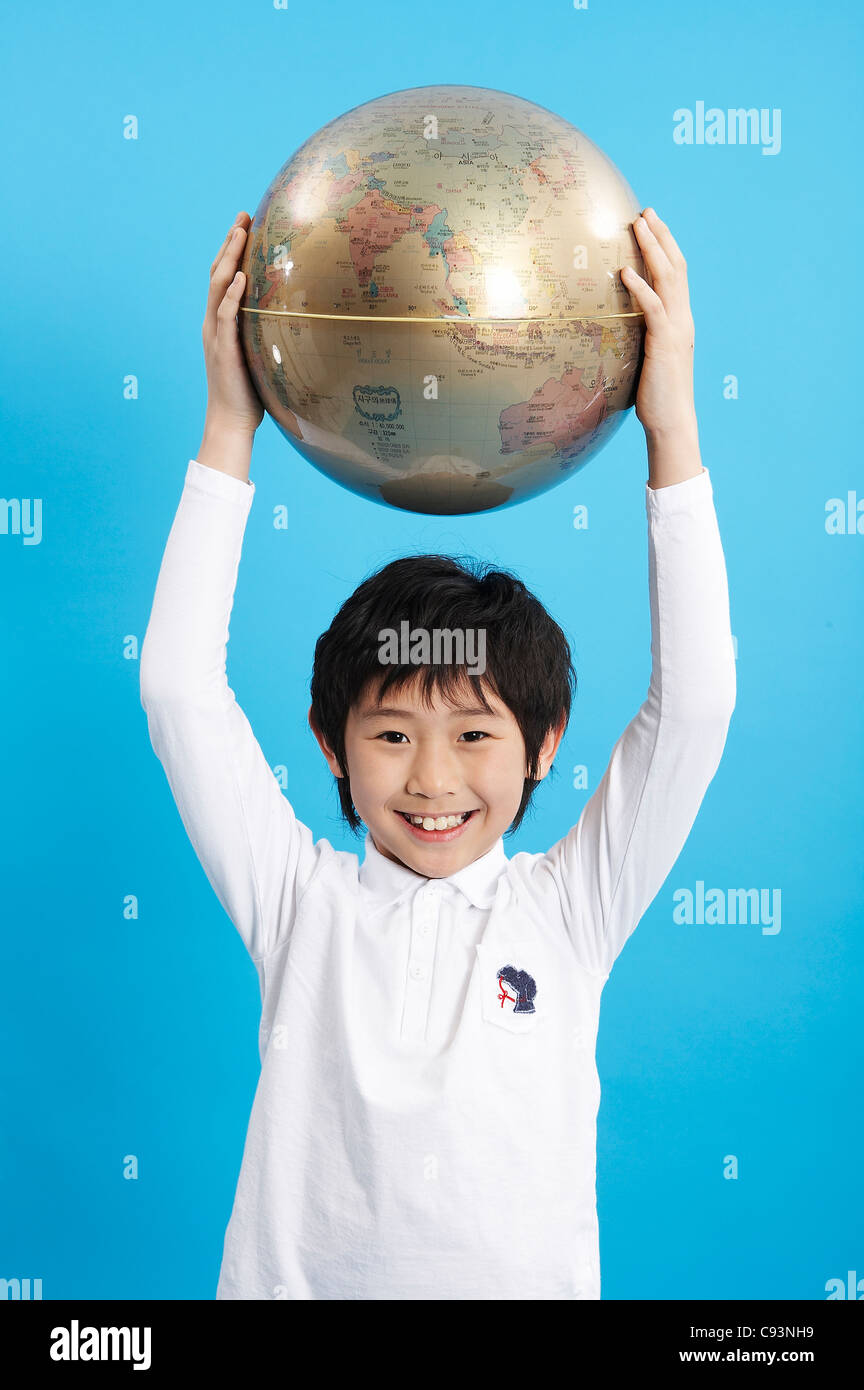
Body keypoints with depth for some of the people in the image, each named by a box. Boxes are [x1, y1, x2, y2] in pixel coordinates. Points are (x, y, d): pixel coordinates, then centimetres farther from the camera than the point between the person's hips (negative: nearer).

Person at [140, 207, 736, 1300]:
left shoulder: (569, 911, 0)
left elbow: (695, 703, -6)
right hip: (295, 1278, 0)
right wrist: (229, 430, -5)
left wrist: (673, 430, -9)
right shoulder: (300, 903, 1)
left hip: (527, 1281, 1)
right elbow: (178, 690, -4)